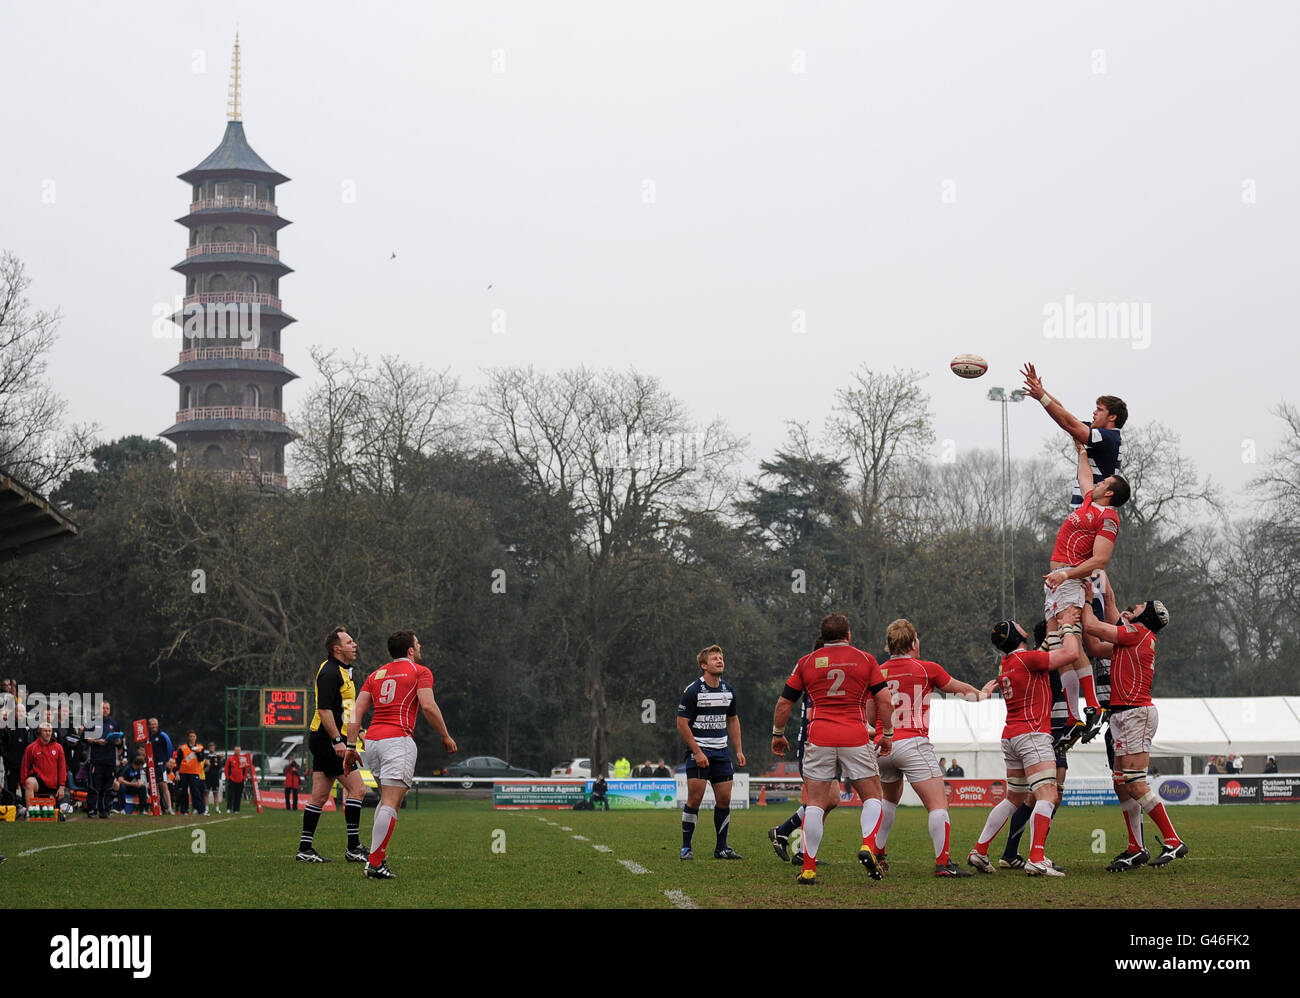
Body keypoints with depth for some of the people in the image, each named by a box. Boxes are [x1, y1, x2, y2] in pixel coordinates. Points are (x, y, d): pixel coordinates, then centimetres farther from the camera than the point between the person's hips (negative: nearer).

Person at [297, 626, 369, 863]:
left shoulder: (343, 671, 19)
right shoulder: (330, 671, -14)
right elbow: (324, 710, -21)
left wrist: (353, 735, 28)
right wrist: (337, 740, -26)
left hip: (331, 741, 10)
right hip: (328, 740, -10)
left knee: (319, 795, 8)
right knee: (357, 789, -10)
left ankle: (305, 848, 9)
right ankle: (353, 848, -7)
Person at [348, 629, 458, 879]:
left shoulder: (376, 675, 21)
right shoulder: (420, 672, 5)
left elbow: (357, 710, 12)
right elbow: (428, 707, -7)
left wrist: (351, 746, 12)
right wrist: (446, 737, 3)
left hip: (371, 739, 7)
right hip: (398, 739, -7)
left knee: (387, 799, 21)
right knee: (391, 803, -11)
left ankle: (377, 856, 14)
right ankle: (375, 863, -19)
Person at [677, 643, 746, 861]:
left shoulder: (728, 690, 10)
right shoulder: (692, 691, -9)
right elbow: (682, 724, -9)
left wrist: (739, 749, 13)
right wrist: (697, 752, -14)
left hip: (721, 752, 6)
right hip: (698, 752, -6)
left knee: (724, 799, 3)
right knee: (695, 799, -10)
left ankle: (721, 848, 12)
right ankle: (686, 848, -2)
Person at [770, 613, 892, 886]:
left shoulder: (807, 662, 9)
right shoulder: (865, 660, 6)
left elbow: (784, 703, 10)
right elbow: (885, 701, 1)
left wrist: (778, 734, 23)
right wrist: (887, 734, 12)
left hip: (819, 738, 1)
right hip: (856, 738, -1)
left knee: (815, 804, 3)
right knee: (872, 797, 11)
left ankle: (809, 868, -2)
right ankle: (868, 846, -13)